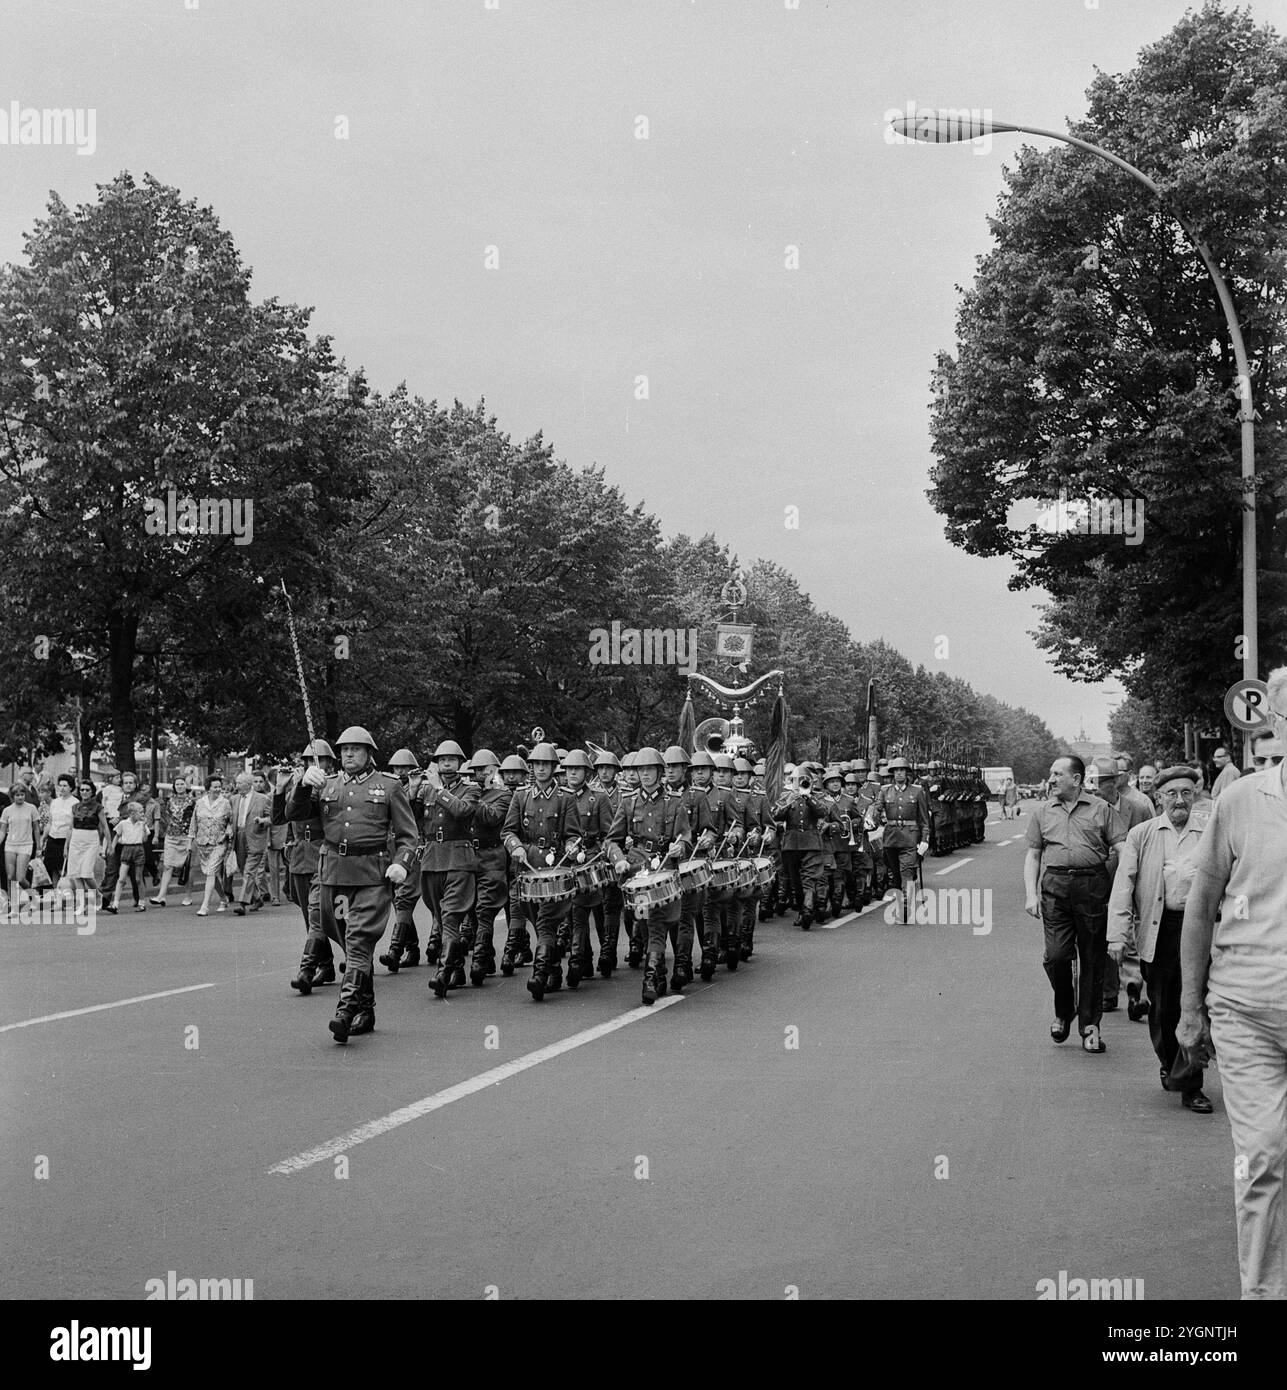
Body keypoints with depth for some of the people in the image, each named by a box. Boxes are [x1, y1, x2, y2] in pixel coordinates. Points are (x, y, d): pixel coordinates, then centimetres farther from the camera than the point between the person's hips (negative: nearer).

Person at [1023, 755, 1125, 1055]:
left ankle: (1090, 1026, 12)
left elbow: (1121, 850, 3)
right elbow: (1033, 855, 14)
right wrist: (1031, 895, 3)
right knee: (1056, 955, -7)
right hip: (1054, 886, 1)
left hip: (1093, 886, -1)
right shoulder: (1042, 812, 14)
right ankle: (1062, 1012, 18)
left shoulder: (1101, 809, 7)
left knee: (1092, 959, 2)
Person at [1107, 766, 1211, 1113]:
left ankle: (1189, 1084, 3)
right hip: (1158, 930, 1)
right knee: (1162, 1007, 10)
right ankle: (1169, 1065, 33)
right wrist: (1118, 933, -5)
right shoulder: (1141, 834, 8)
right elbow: (1123, 885, 3)